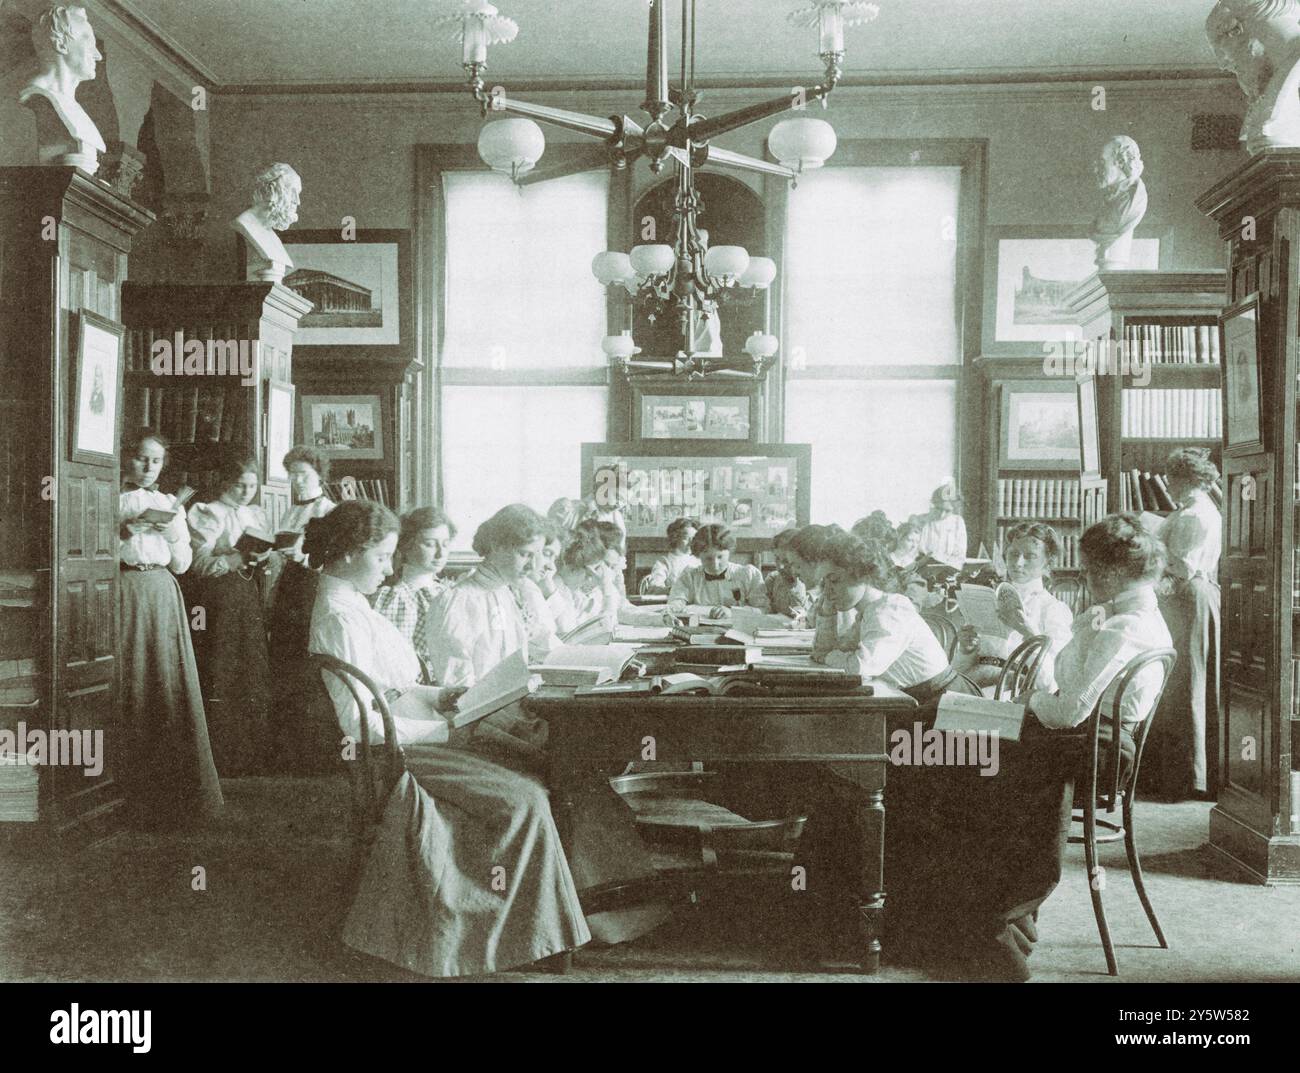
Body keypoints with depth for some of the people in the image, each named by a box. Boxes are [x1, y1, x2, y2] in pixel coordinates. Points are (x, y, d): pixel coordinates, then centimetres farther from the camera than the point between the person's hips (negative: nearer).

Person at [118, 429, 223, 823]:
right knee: (129, 687, -4)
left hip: (162, 594, 3)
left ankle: (175, 787, 6)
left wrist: (175, 534, -5)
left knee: (171, 684, -1)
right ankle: (131, 790, 4)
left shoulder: (170, 504, 15)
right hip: (126, 593, -3)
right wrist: (123, 533, -16)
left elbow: (182, 565, 13)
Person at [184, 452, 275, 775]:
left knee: (253, 675, 4)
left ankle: (252, 754, 12)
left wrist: (264, 558, -1)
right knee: (220, 679, -5)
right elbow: (200, 564, -12)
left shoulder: (257, 515, 16)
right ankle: (220, 757, 3)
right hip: (218, 600, -6)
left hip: (249, 598, 6)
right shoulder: (209, 514, -3)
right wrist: (242, 558, -20)